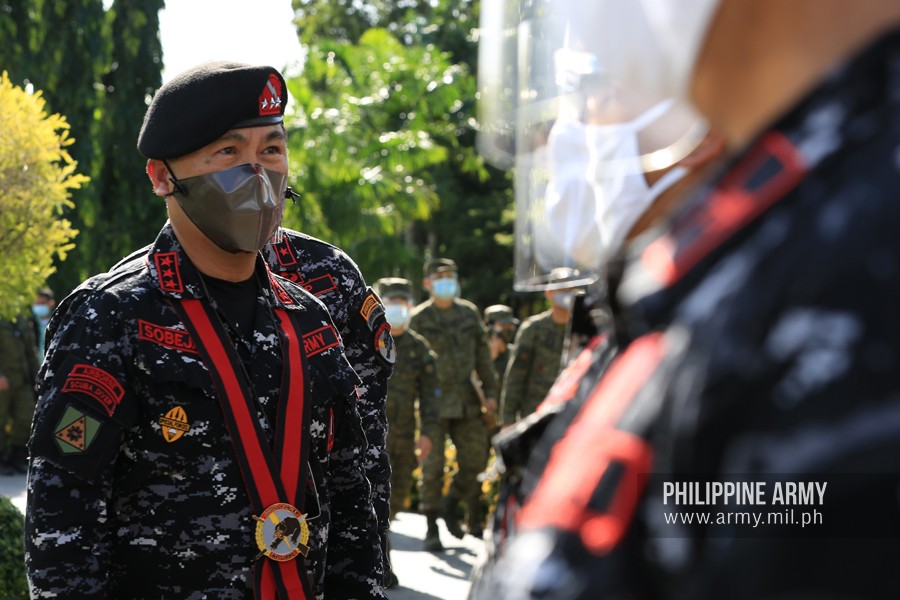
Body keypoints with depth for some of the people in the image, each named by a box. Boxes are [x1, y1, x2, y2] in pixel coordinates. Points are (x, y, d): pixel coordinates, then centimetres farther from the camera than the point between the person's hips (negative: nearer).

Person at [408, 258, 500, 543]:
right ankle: (431, 524, 8)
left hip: (466, 400, 4)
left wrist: (490, 391, 9)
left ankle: (451, 504, 27)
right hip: (434, 400, -4)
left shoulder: (469, 313, 9)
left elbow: (482, 354, 14)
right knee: (433, 464, -1)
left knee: (475, 458, 4)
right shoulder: (419, 319, -3)